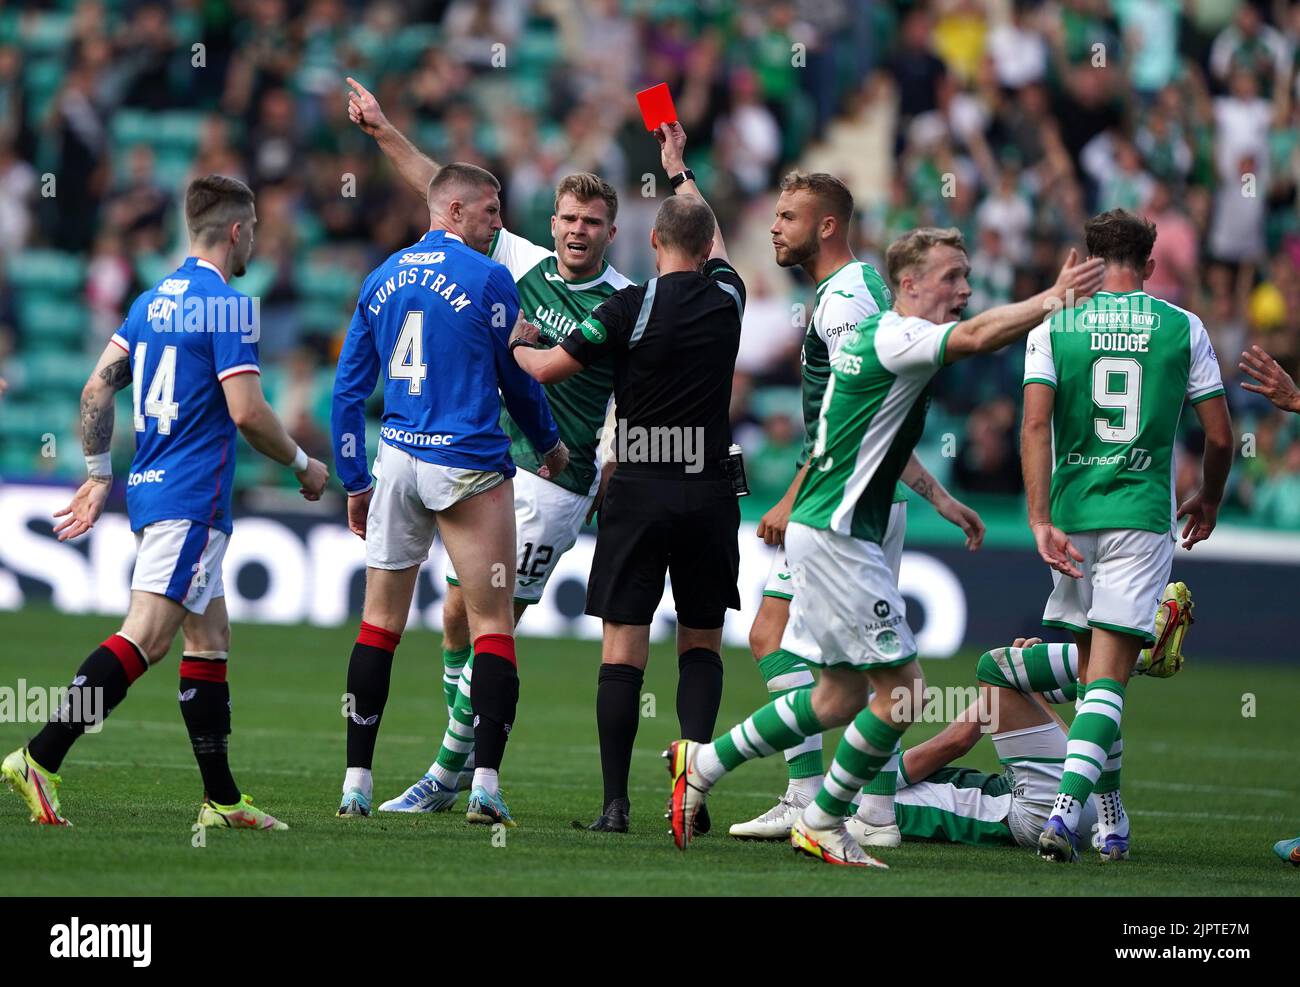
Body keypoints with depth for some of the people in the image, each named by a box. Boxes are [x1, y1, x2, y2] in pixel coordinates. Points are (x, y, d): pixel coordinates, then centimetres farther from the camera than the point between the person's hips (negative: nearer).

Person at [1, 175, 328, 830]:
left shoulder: (153, 301, 14)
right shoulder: (227, 306, -11)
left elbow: (98, 388, 14)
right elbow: (247, 411, -17)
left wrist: (98, 476, 19)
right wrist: (303, 465, -2)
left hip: (150, 488, 10)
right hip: (192, 500, -10)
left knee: (210, 640, 14)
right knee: (144, 639, -15)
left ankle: (221, 799, 14)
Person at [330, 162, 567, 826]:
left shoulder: (383, 278, 11)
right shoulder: (489, 278, -5)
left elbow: (348, 388, 12)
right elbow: (516, 377, 3)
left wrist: (355, 483, 17)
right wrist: (550, 445, 21)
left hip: (396, 460, 5)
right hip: (469, 467, -5)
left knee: (380, 623, 10)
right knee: (492, 625, -1)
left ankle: (355, 784, 9)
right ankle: (485, 784, -10)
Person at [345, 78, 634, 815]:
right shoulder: (521, 262, 6)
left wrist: (610, 486, -11)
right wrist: (384, 131, 14)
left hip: (556, 480, -5)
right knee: (458, 618, 7)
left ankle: (446, 778, -2)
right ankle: (470, 752, 21)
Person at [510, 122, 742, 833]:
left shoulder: (630, 308, -9)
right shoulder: (727, 298, 3)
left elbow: (544, 369, -4)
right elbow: (712, 239, 26)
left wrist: (513, 343, 19)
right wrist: (678, 168, 41)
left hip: (639, 490, -3)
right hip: (710, 491, 3)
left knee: (622, 647, 0)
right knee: (702, 643, 10)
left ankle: (615, 802, -5)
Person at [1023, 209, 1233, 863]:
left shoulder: (1053, 326, 2)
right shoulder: (1183, 328, 3)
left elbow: (1036, 425, -9)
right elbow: (1219, 435, 5)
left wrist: (1041, 522, -11)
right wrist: (1209, 500, 24)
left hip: (1074, 515, 2)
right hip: (1143, 516, -2)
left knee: (1093, 668, 16)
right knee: (1108, 678, -6)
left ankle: (1112, 815, 21)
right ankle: (1068, 806, -25)